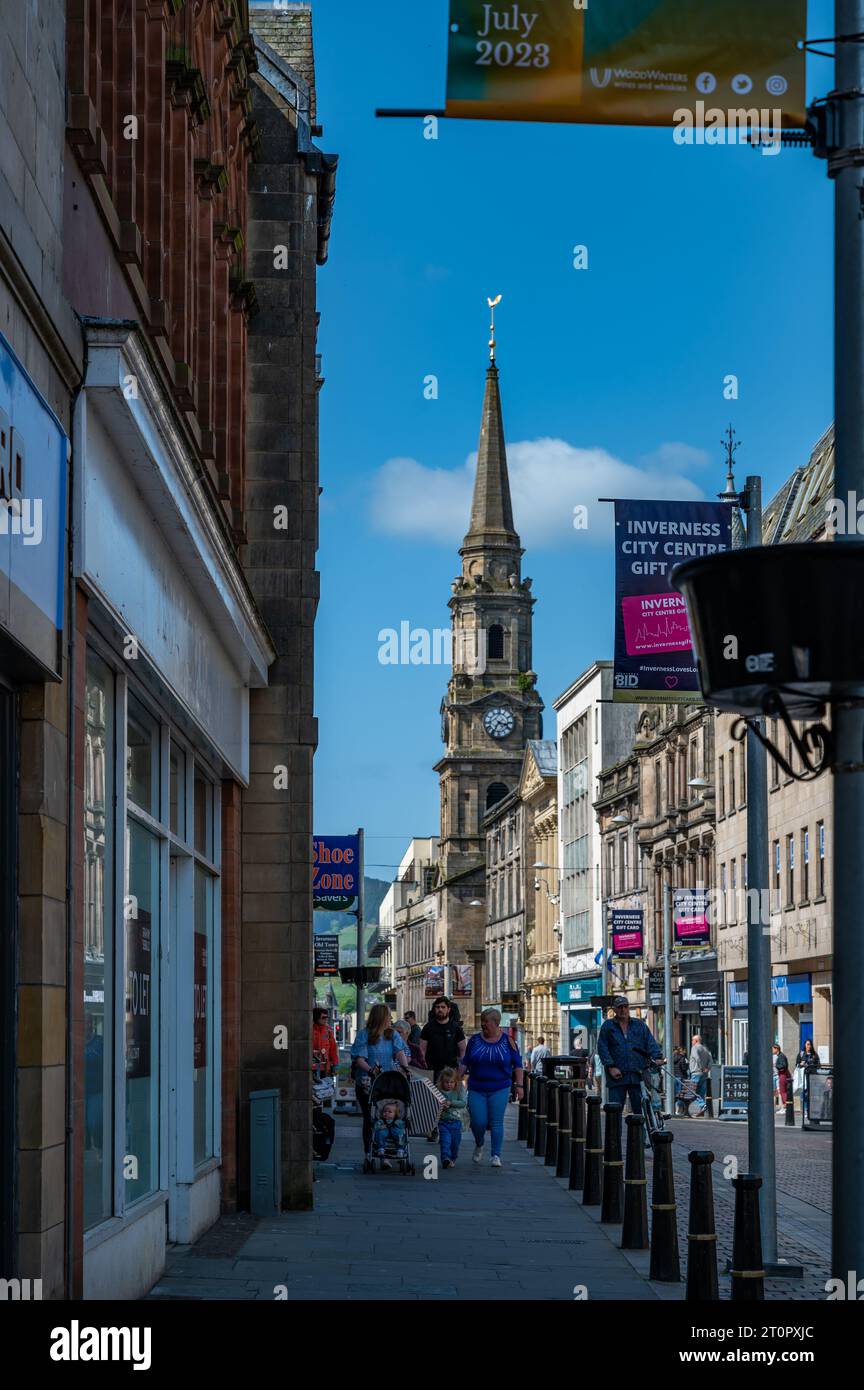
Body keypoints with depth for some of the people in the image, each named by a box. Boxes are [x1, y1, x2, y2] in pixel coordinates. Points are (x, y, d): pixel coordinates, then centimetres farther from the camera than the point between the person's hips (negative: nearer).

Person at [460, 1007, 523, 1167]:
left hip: (500, 1089, -1)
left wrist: (519, 1085, -2)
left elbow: (517, 1064, 4)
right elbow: (465, 1062, 9)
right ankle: (479, 1145, 27)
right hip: (476, 1089, 1)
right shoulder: (475, 1040, 5)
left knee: (496, 1122, -4)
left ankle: (496, 1155, 4)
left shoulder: (507, 1041, 0)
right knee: (478, 1122, -2)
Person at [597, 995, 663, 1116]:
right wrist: (611, 1067, -9)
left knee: (641, 1109, -2)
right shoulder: (608, 1026, 11)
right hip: (617, 1075, -1)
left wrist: (657, 1057, -11)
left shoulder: (640, 1025, 16)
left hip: (638, 1074, 1)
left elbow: (651, 1043, 8)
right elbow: (602, 1047, 3)